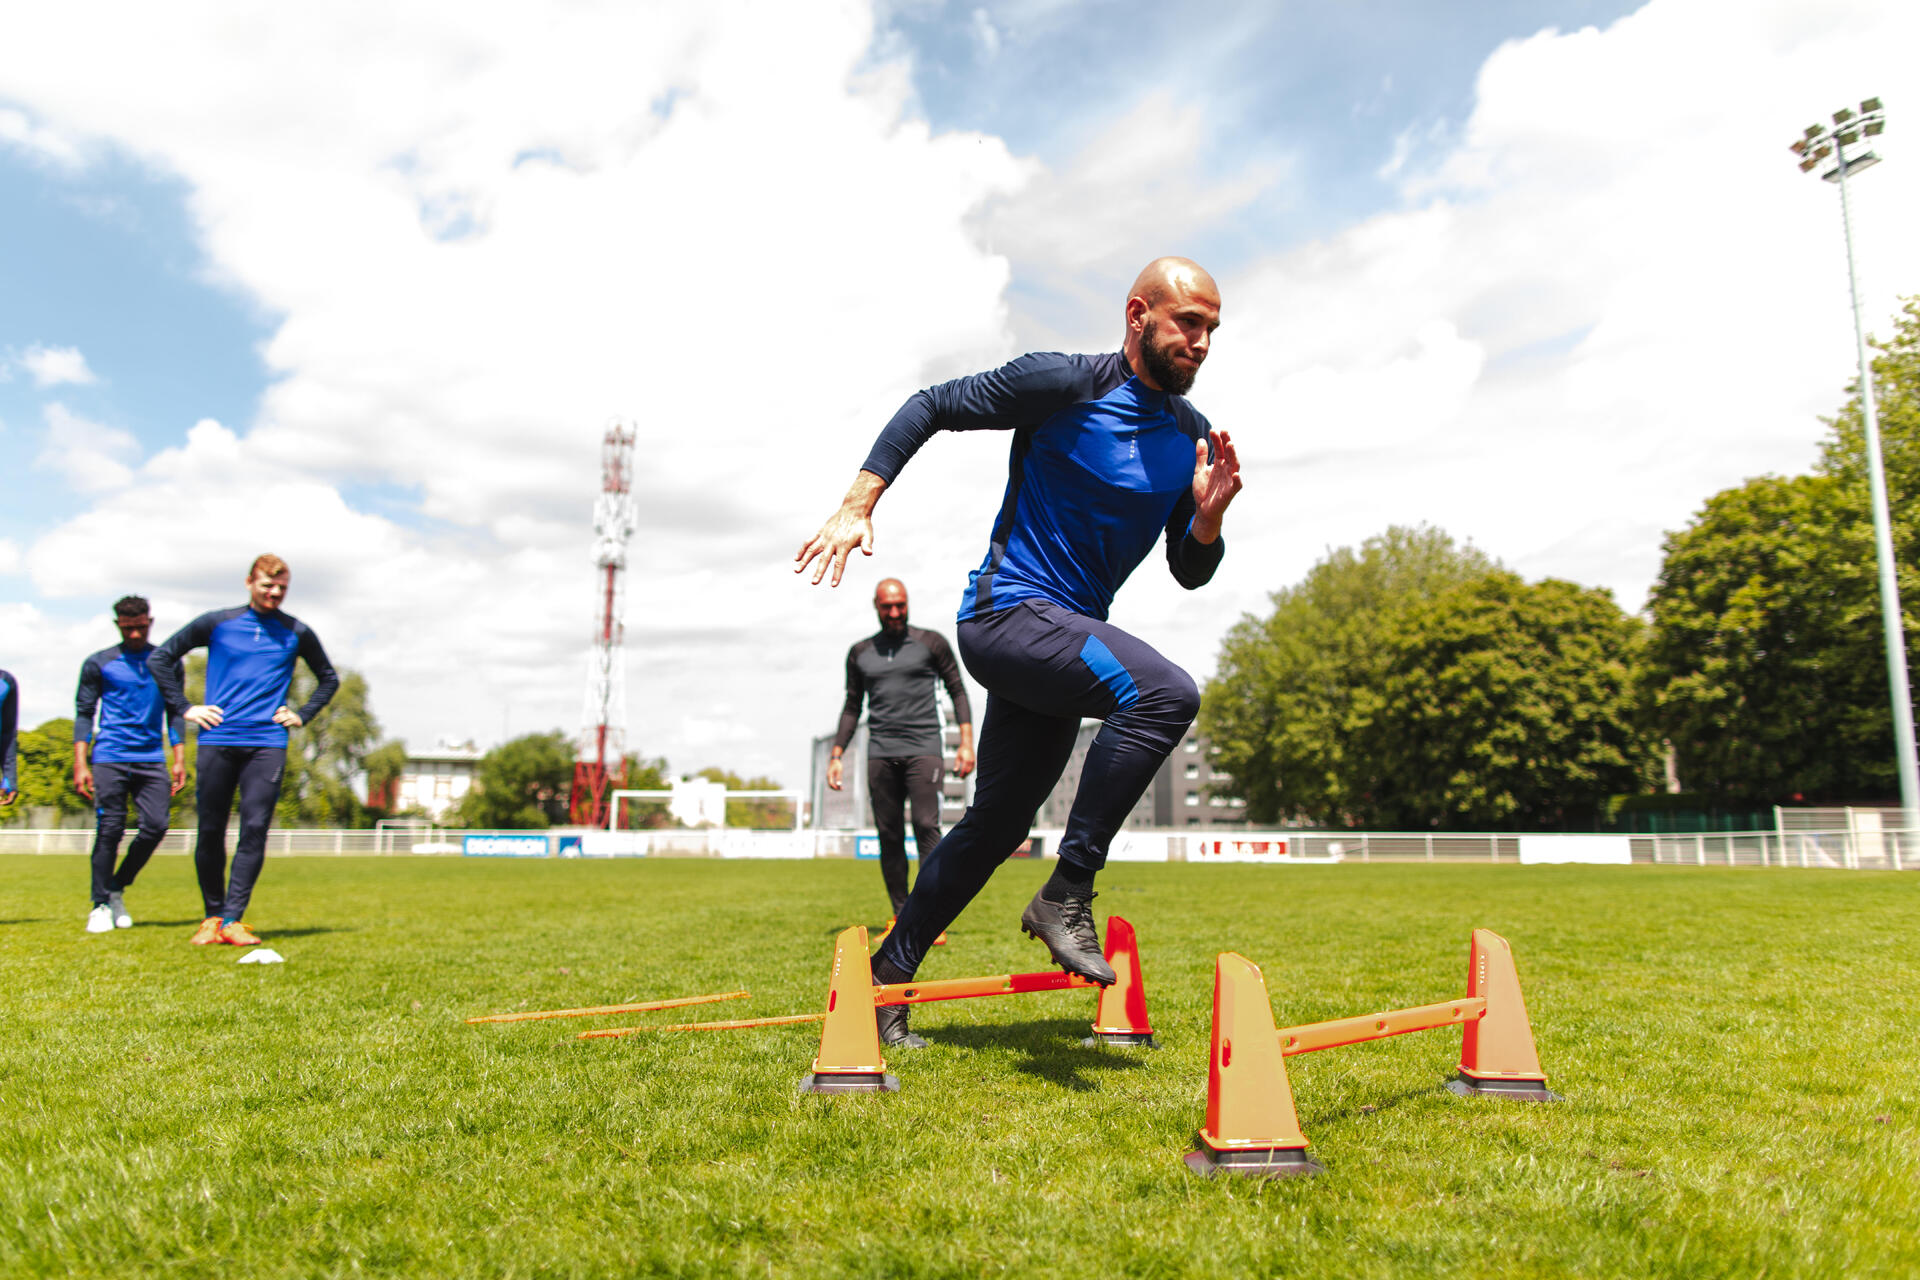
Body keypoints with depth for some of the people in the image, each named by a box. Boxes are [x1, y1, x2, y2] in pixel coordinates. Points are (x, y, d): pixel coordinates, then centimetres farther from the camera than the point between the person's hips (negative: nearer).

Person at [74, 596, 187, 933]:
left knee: (156, 825, -8)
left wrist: (179, 760, 7)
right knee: (109, 830, -6)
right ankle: (101, 905, 6)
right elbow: (84, 713, 6)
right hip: (109, 758, -2)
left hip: (152, 759, 2)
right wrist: (80, 763, -3)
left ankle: (117, 889, 13)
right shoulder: (98, 664, 7)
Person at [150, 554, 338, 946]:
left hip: (267, 744, 0)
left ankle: (233, 919, -5)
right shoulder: (216, 624, 7)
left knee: (254, 830, -8)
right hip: (217, 742, 0)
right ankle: (212, 915, 16)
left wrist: (302, 715, 10)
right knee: (210, 831, 3)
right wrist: (184, 708, 5)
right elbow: (160, 658, 13)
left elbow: (329, 679, 23)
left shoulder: (297, 633, 10)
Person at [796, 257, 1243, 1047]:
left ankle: (887, 972, 24)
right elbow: (932, 406, -3)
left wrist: (1208, 516, -10)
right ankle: (1067, 892, -20)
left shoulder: (1192, 438, 9)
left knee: (999, 823, 10)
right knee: (1164, 691, -30)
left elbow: (1190, 573, 11)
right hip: (1008, 612, -7)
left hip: (1066, 637, 8)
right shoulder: (1062, 384, -10)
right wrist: (857, 507, -11)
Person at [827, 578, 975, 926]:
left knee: (926, 826, -15)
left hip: (923, 749, -3)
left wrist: (966, 743, -3)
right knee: (889, 836, 1)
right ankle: (901, 917, 10)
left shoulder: (931, 643, 9)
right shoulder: (860, 653, 17)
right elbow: (852, 708, 22)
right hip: (880, 754, 3)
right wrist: (836, 756, 15)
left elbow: (957, 691, 8)